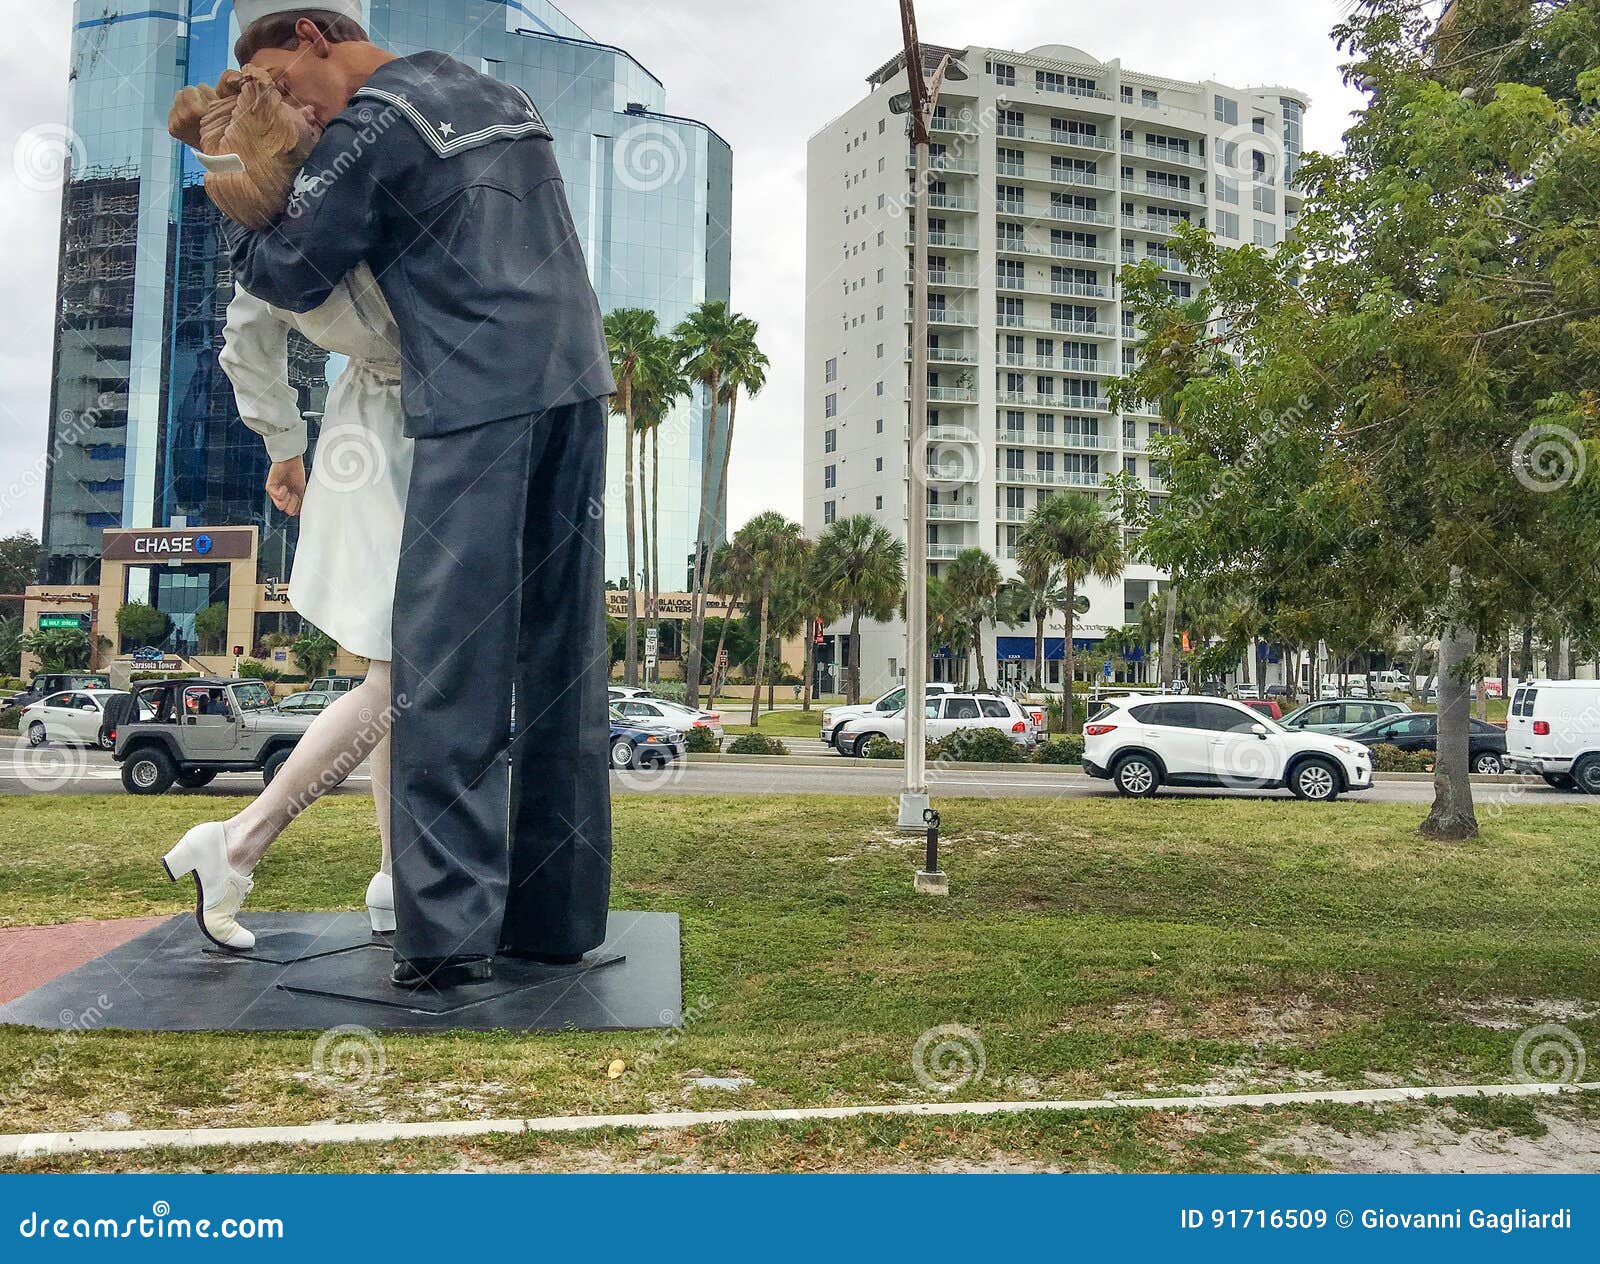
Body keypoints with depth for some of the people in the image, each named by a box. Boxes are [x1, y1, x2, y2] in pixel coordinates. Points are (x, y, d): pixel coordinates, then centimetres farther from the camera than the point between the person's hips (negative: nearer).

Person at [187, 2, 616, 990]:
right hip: (577, 384, 8)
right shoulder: (499, 97, 24)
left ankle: (451, 926, -8)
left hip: (482, 402, -8)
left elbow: (289, 279, 3)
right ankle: (558, 915, 10)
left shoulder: (372, 125, -1)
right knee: (563, 659, 5)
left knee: (449, 663, -6)